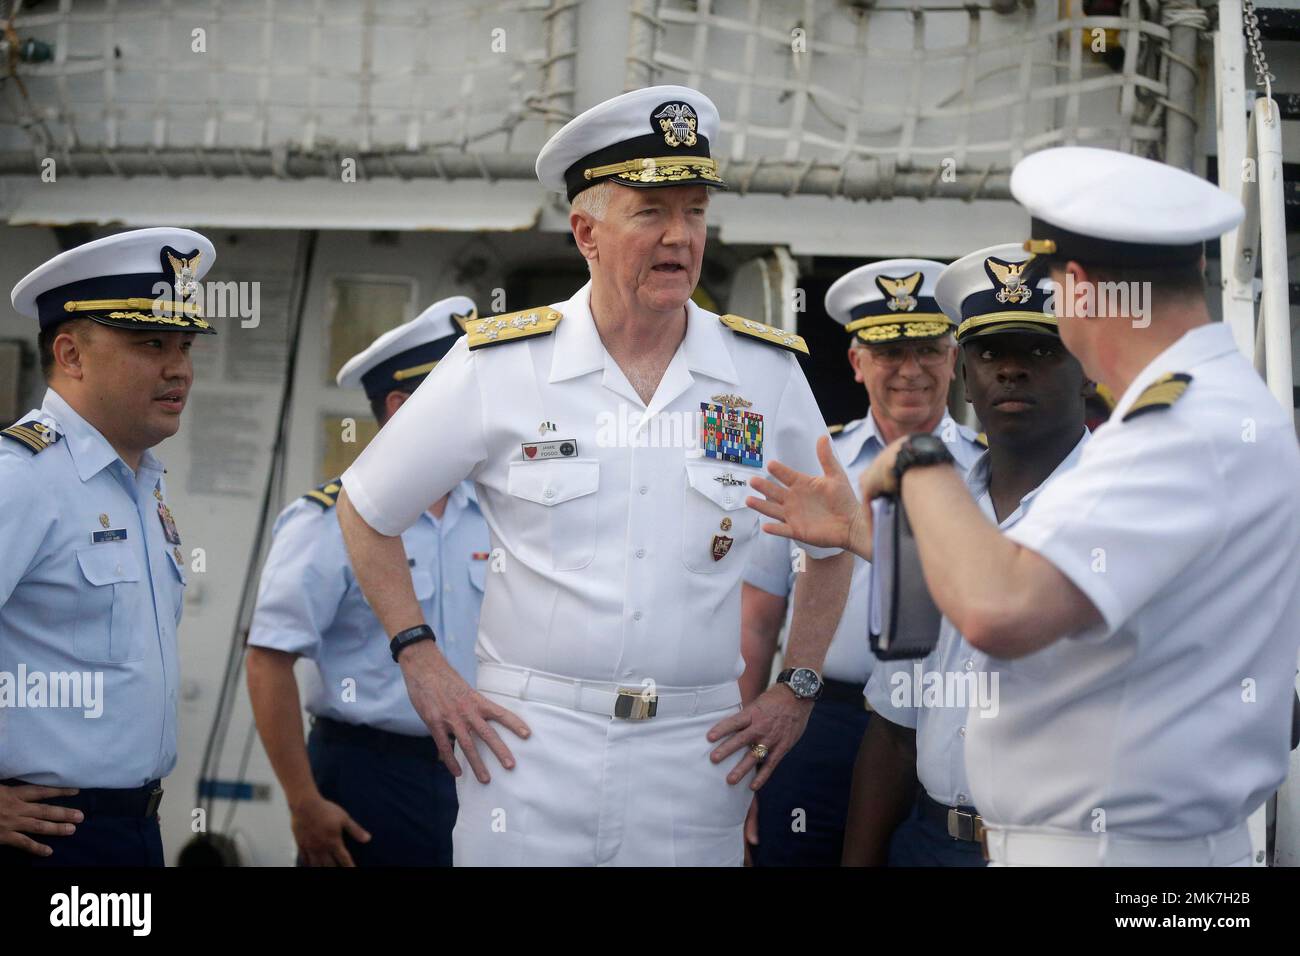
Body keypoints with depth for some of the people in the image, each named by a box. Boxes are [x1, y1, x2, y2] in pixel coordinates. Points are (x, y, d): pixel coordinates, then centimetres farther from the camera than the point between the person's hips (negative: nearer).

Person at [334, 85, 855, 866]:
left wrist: (798, 690, 9)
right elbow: (366, 511, 8)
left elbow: (834, 542, 17)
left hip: (698, 751, 2)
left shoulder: (768, 373, 4)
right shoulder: (497, 365, -2)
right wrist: (421, 661, 2)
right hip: (530, 744, -2)